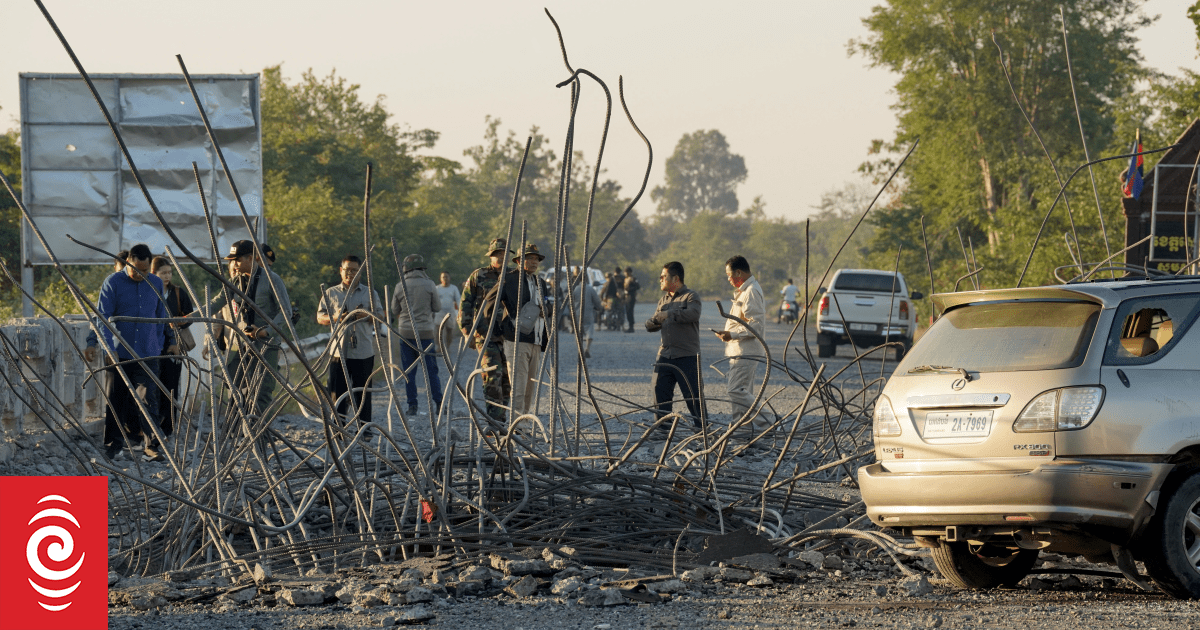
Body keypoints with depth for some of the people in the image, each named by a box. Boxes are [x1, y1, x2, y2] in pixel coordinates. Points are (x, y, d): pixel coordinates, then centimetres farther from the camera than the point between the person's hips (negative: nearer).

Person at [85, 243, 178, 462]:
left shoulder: (155, 284, 10)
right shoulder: (112, 283, -3)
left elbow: (161, 317, 21)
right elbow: (102, 318, -8)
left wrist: (170, 341, 21)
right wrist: (109, 349, -19)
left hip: (147, 355, 2)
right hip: (120, 354, -2)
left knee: (148, 401, -6)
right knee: (116, 402, 4)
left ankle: (151, 447, -5)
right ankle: (112, 447, 15)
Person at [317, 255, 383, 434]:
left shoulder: (370, 293, 11)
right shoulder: (331, 293, 10)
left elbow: (380, 316, 7)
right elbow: (320, 317, 8)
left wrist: (366, 316, -14)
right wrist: (334, 318, -13)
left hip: (364, 352, 0)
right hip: (339, 351, 0)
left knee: (363, 392, 2)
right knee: (337, 392, -1)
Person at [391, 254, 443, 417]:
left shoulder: (400, 286, -2)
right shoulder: (429, 285, -6)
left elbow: (394, 310, 6)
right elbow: (437, 307, 2)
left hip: (406, 332, 1)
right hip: (425, 332, -1)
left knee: (409, 372, 6)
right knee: (431, 370, 4)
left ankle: (412, 406, 2)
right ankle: (438, 404, 0)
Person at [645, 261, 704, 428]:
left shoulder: (691, 297, -3)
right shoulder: (663, 300, 19)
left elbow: (693, 314, -24)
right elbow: (650, 326, 17)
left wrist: (669, 314, -21)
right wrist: (655, 320, -6)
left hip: (687, 357, -6)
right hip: (665, 356, 6)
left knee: (693, 395, -4)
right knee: (660, 393, 3)